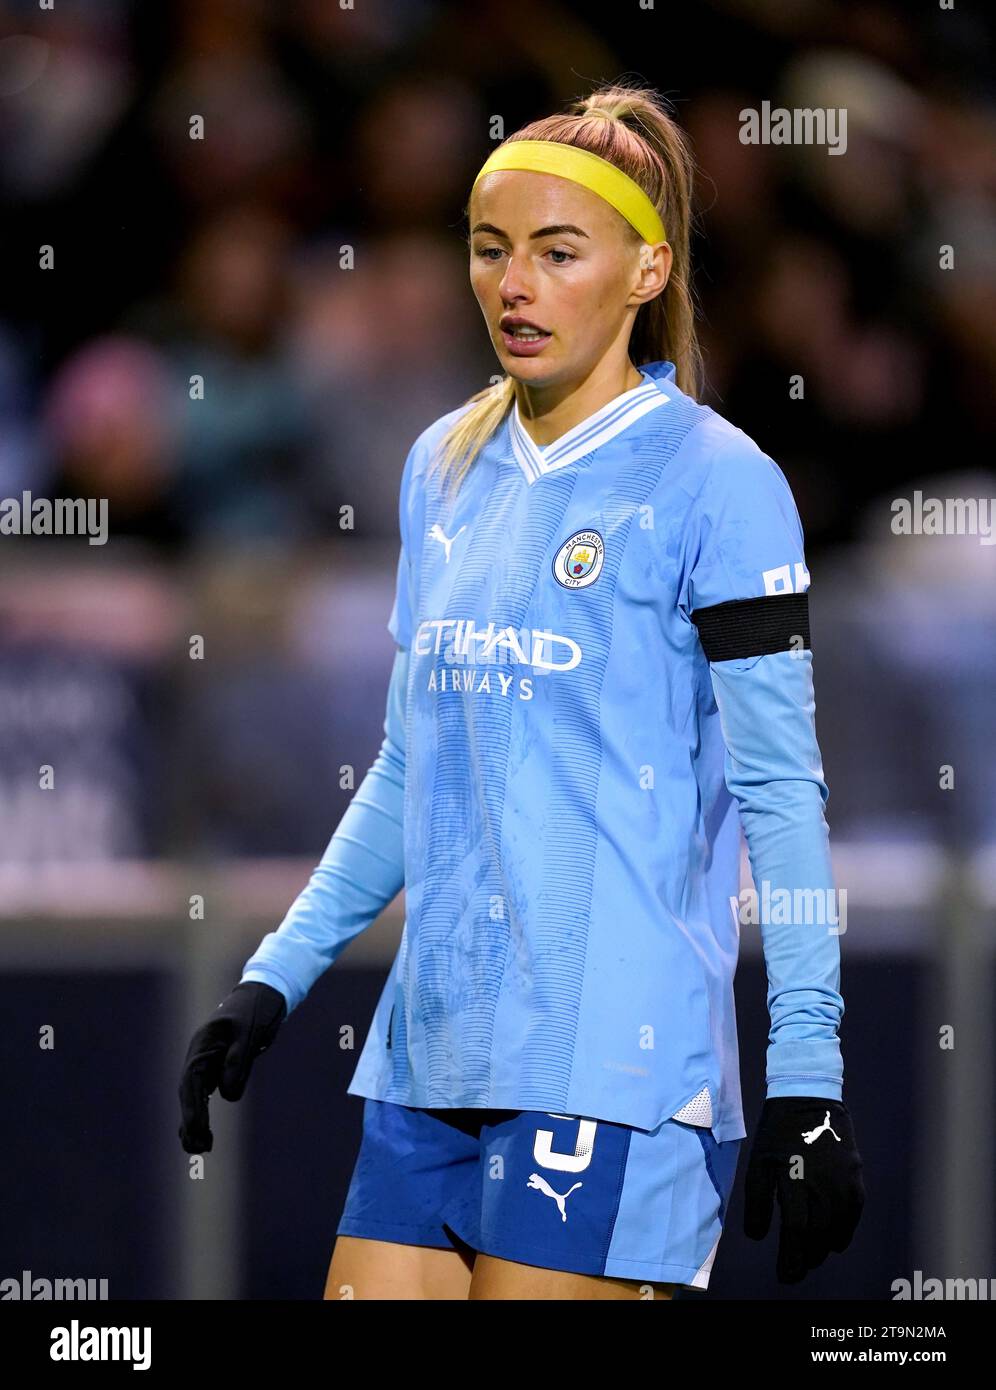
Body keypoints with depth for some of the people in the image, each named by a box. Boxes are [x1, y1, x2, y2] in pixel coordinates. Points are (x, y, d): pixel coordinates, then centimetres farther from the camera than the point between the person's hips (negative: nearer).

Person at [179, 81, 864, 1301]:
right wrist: (276, 974, 18)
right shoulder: (444, 469, 15)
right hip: (427, 1053, 7)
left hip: (613, 1058, -7)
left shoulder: (713, 480, -5)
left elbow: (781, 789, -7)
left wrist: (807, 1077, -11)